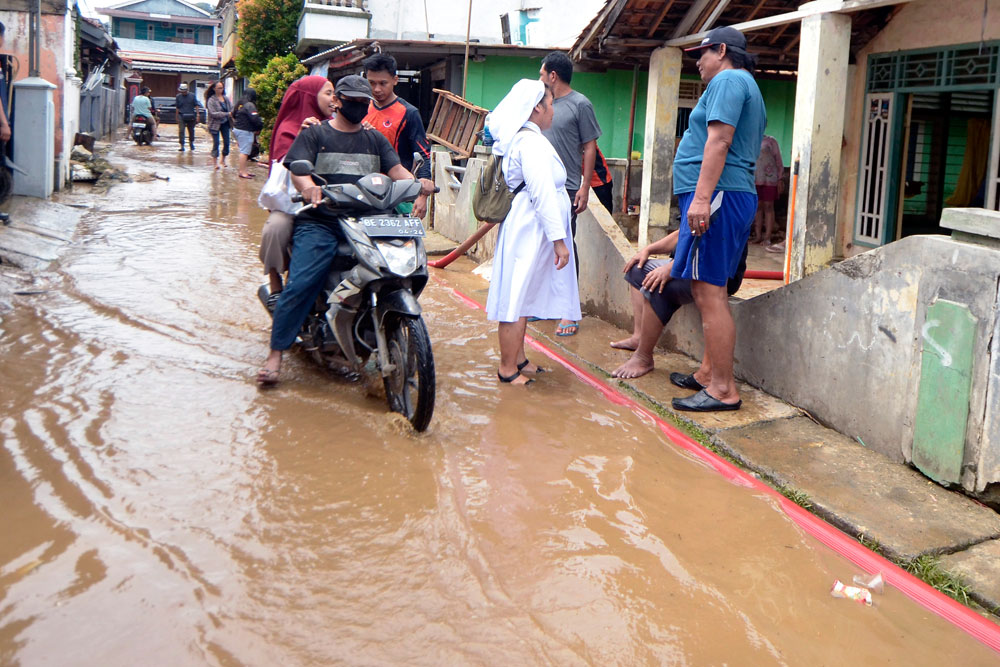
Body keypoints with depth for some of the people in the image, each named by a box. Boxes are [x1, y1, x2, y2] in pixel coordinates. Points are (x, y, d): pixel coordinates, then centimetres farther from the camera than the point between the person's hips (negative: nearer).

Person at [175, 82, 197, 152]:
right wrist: (177, 117, 8)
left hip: (191, 117, 0)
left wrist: (197, 115, -2)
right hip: (181, 116, 0)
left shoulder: (192, 96, 1)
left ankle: (191, 142, 36)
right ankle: (182, 145, -10)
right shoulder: (178, 96, 3)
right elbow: (177, 107, 9)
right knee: (181, 131, -11)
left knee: (191, 130, 13)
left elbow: (196, 106, 4)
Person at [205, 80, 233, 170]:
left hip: (225, 123, 5)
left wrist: (233, 113, -18)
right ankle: (216, 162, 0)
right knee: (216, 143, -5)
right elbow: (213, 113, -19)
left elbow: (231, 108, 6)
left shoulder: (226, 98, 6)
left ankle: (223, 160, 23)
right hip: (215, 124, -5)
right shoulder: (211, 100, -10)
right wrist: (227, 114, -24)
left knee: (226, 142, 6)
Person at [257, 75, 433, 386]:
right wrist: (308, 186, -27)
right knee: (299, 285, -19)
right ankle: (276, 354, -10)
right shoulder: (314, 134, 12)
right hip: (320, 222, -3)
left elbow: (396, 169, 10)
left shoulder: (376, 139, 23)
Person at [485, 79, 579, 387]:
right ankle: (508, 368, 0)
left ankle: (517, 359, 25)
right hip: (530, 231, -11)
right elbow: (543, 193, -22)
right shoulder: (532, 142, -16)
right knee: (517, 296, -6)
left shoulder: (518, 139, 17)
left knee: (520, 298, 15)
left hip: (525, 229, 11)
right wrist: (558, 239, -22)